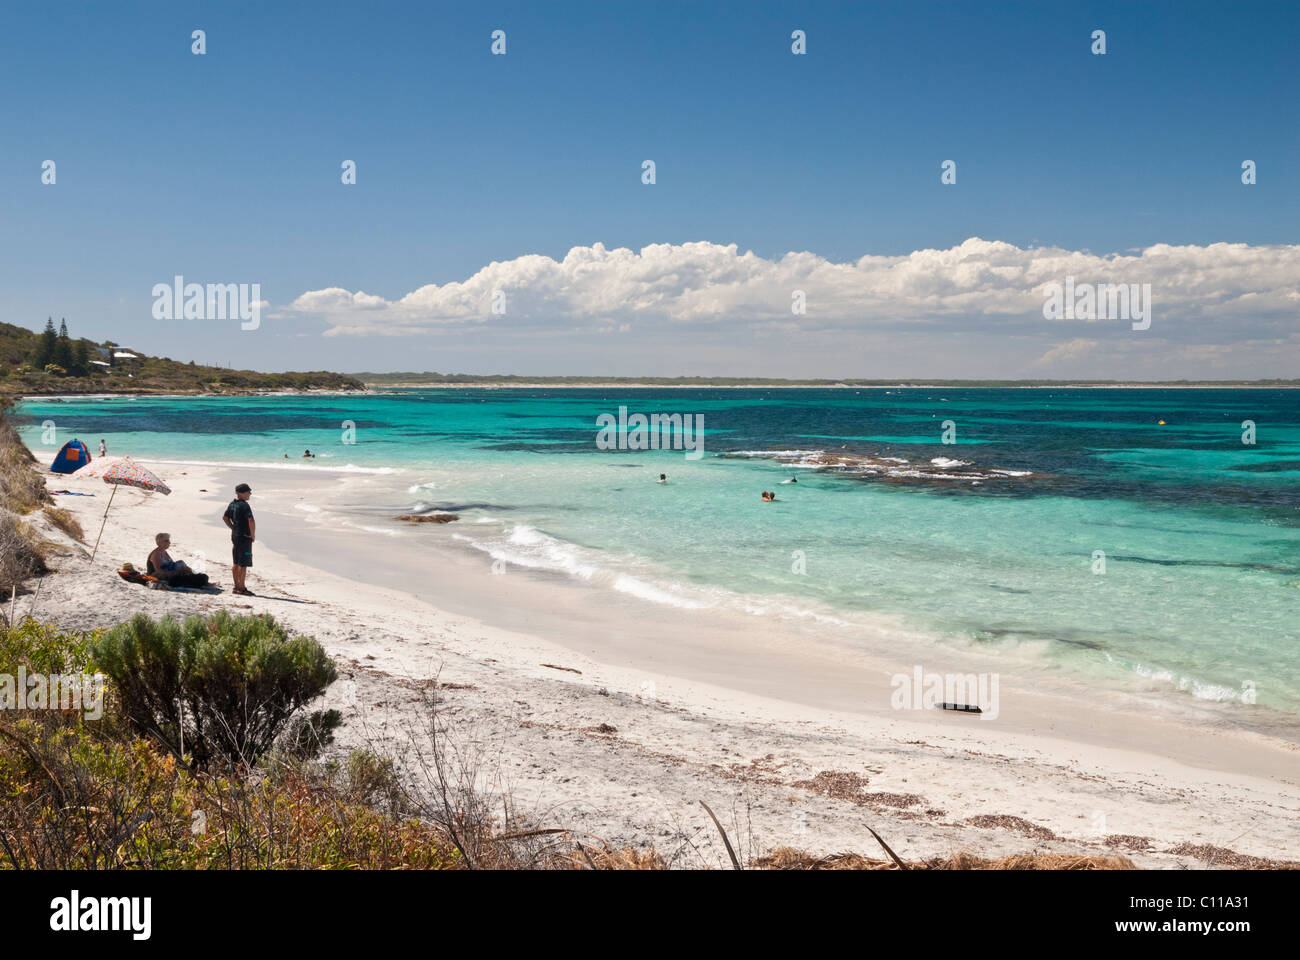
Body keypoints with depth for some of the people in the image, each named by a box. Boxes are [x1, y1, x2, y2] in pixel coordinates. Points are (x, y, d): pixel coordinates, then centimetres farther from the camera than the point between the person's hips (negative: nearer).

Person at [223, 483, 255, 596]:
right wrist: (253, 535, -17)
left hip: (234, 536, 9)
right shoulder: (244, 505, -19)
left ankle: (237, 586, 22)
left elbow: (225, 517, 22)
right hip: (245, 537, -9)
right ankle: (241, 588, -1)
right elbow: (251, 521, -29)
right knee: (243, 564, -4)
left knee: (236, 563, 15)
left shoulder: (232, 504, 8)